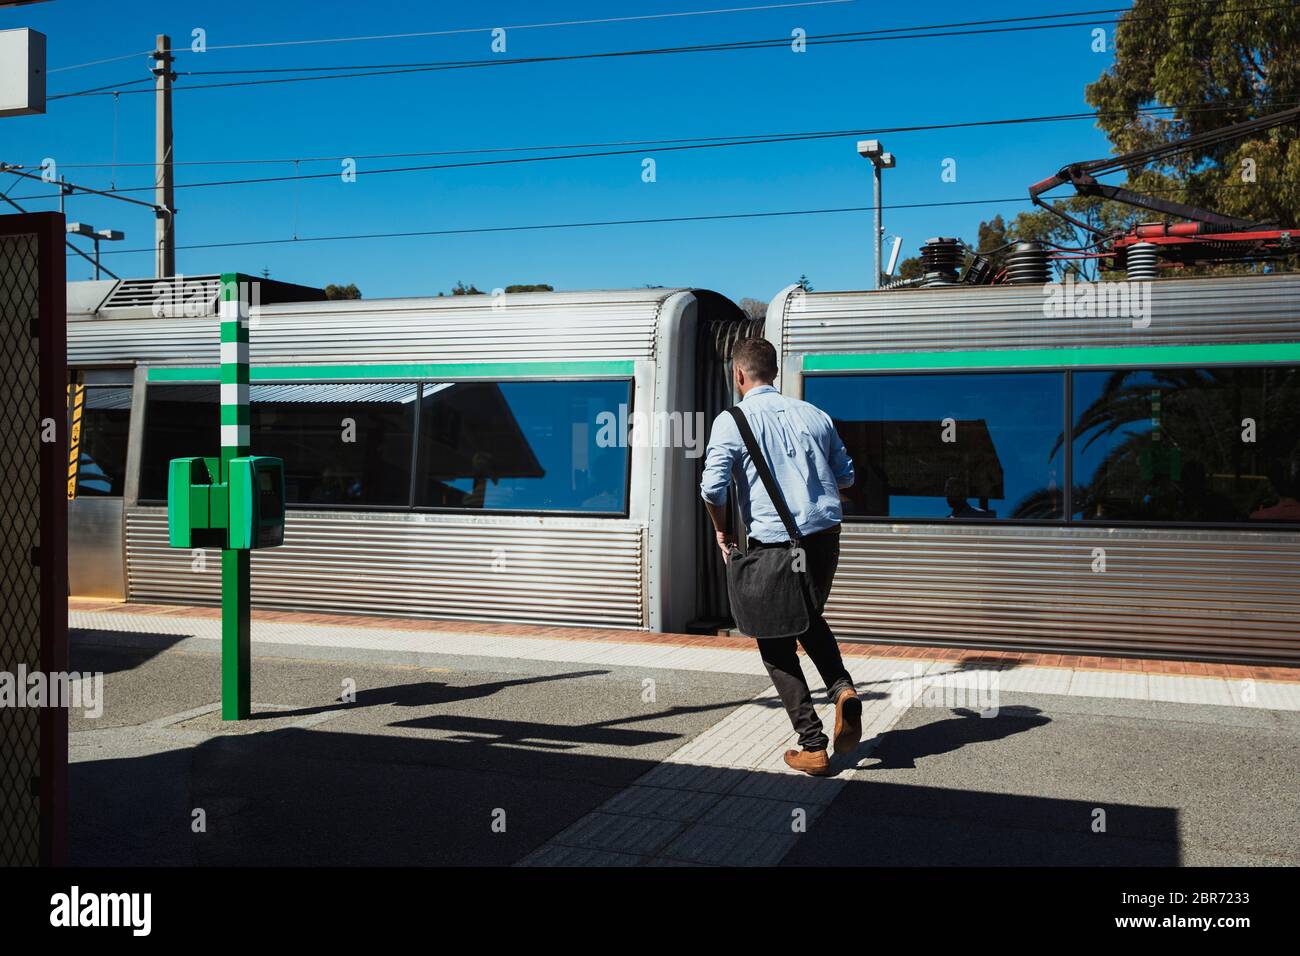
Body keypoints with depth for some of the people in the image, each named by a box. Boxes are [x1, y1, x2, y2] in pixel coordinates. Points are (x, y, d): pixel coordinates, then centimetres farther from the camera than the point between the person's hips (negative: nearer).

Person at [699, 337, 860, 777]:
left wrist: (722, 532, 1)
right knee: (810, 620, 29)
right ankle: (843, 690, 5)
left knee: (777, 646, 9)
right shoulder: (813, 414, 9)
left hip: (771, 543, -5)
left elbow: (713, 487, -15)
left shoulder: (731, 421, -5)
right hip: (824, 536, 5)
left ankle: (813, 747, 8)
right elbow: (845, 475, 16)